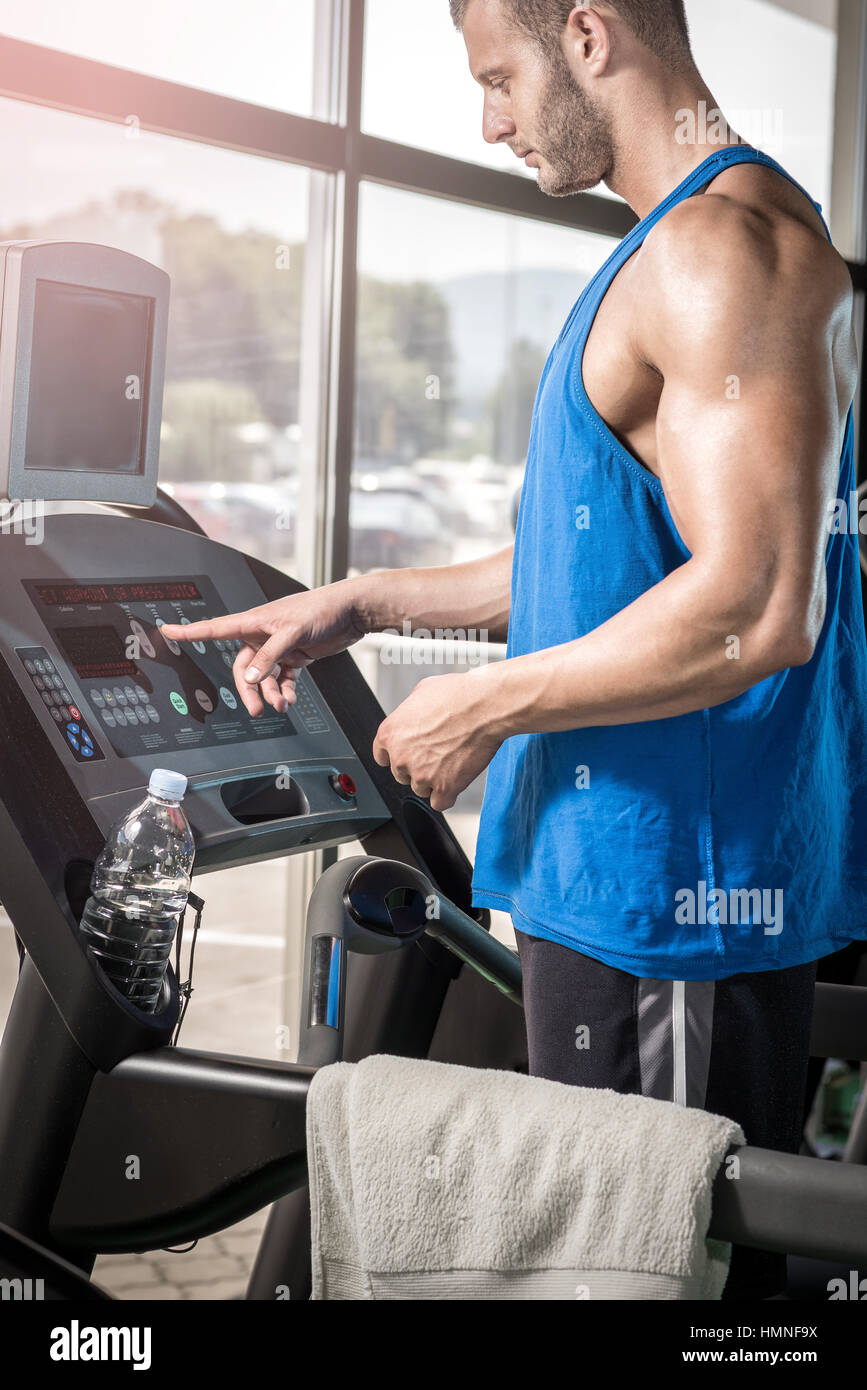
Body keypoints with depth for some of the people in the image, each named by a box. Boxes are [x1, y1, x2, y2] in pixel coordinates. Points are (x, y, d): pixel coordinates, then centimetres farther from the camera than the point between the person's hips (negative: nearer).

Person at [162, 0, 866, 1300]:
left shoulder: (724, 241, -17)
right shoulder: (690, 243, 18)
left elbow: (755, 608, -26)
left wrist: (489, 706, -16)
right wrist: (369, 602, 18)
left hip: (678, 877, -11)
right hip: (627, 856, 11)